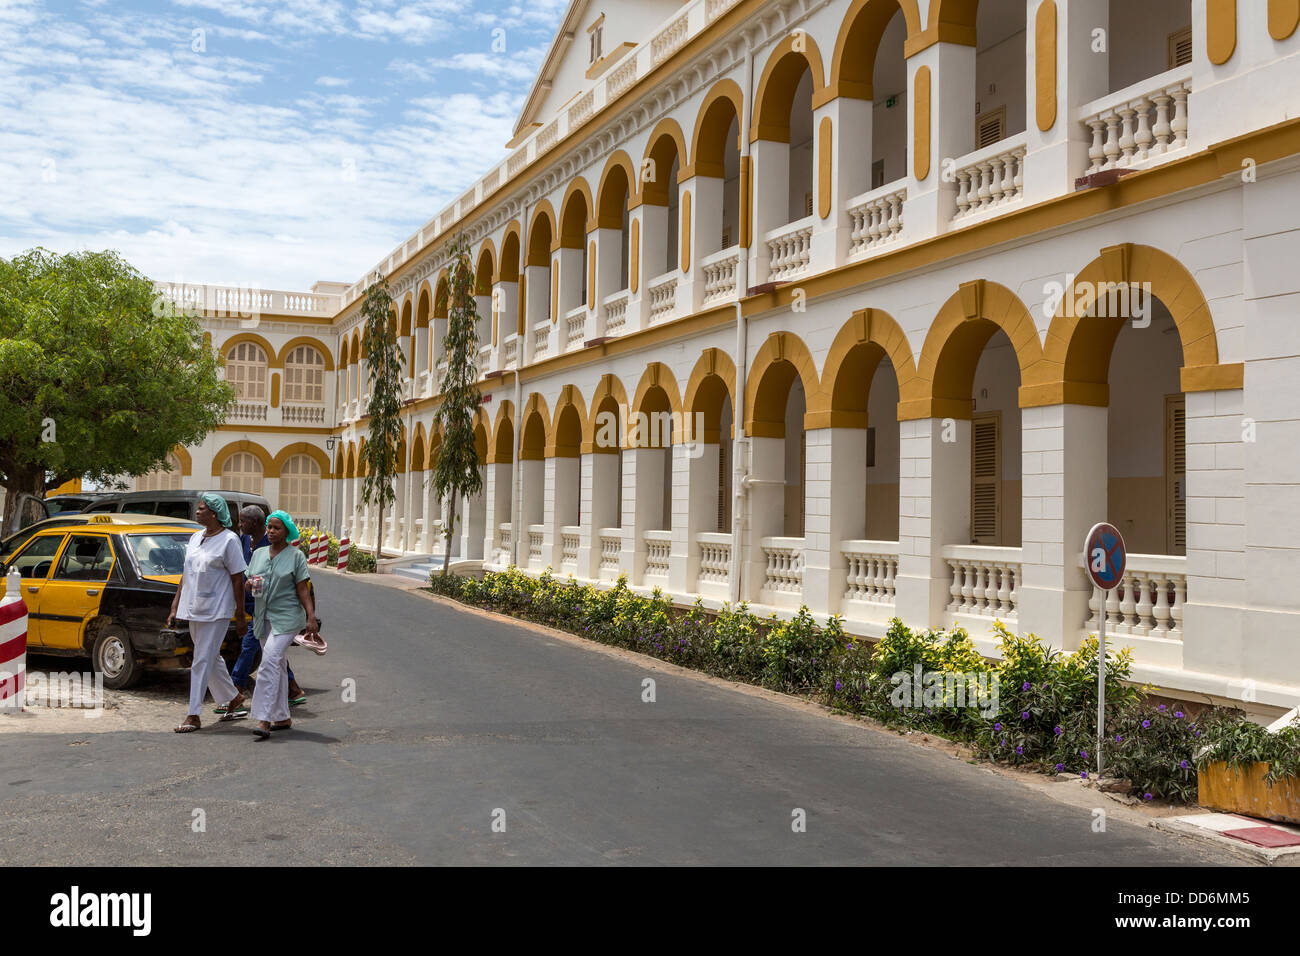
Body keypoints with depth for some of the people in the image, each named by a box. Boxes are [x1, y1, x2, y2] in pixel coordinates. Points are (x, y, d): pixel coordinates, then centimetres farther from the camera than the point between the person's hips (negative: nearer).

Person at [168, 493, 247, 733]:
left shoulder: (229, 540, -10)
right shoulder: (195, 538, 11)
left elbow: (238, 579, -11)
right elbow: (186, 574, 16)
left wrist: (240, 615, -12)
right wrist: (175, 607, 13)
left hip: (216, 610, -8)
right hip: (193, 609, 8)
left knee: (203, 661, -7)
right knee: (211, 658, 16)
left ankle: (194, 715, -4)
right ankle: (233, 697, 33)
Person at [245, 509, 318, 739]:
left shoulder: (296, 556, -2)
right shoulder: (259, 554, 13)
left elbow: (303, 590, -4)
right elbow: (249, 582, 18)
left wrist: (311, 617, -12)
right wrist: (252, 584, -7)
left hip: (286, 617, -6)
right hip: (263, 617, 6)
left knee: (270, 662, -19)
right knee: (277, 666, 12)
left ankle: (263, 720, -23)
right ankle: (282, 718, 20)